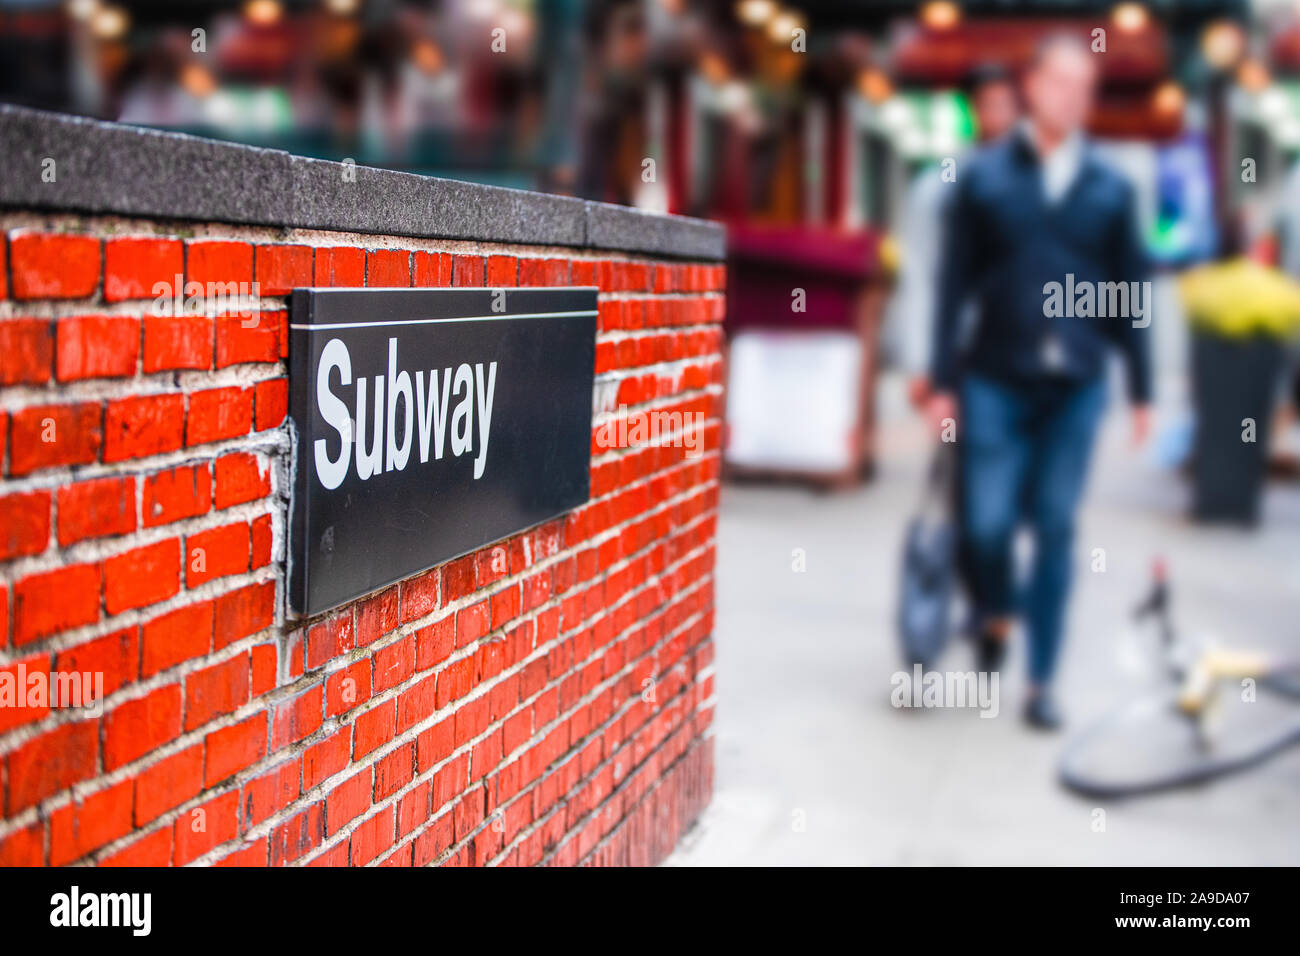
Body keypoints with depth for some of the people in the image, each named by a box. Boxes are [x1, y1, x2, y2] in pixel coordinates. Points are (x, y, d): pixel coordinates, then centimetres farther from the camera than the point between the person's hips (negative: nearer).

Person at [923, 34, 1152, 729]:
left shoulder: (1110, 189, 8)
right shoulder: (984, 177, 4)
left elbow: (1129, 291, 11)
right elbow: (954, 283, 2)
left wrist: (1141, 387, 8)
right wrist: (942, 381, -2)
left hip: (1075, 386, 1)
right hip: (995, 382, -1)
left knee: (1056, 531, 3)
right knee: (987, 521, -6)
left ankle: (1041, 681, 13)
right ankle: (995, 613, 27)